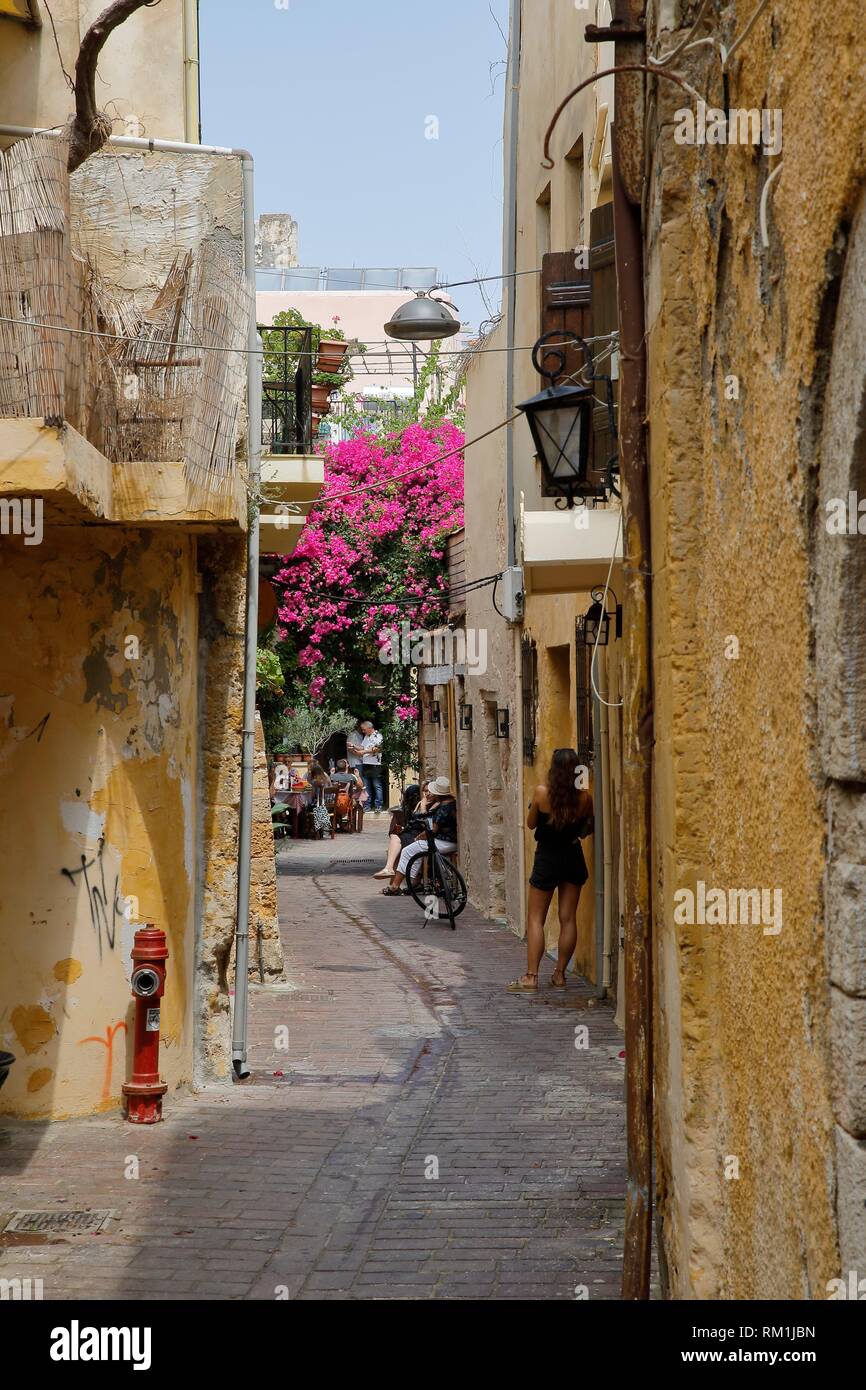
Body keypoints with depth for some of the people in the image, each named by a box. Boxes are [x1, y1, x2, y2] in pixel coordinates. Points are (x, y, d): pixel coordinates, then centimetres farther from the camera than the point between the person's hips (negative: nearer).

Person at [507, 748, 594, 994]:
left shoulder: (542, 792, -14)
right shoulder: (584, 798, -8)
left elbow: (531, 824, -1)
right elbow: (589, 828, 7)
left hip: (547, 858, -2)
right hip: (573, 857, 3)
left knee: (535, 919, 2)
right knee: (568, 918, 9)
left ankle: (531, 977, -4)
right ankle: (560, 975, 13)